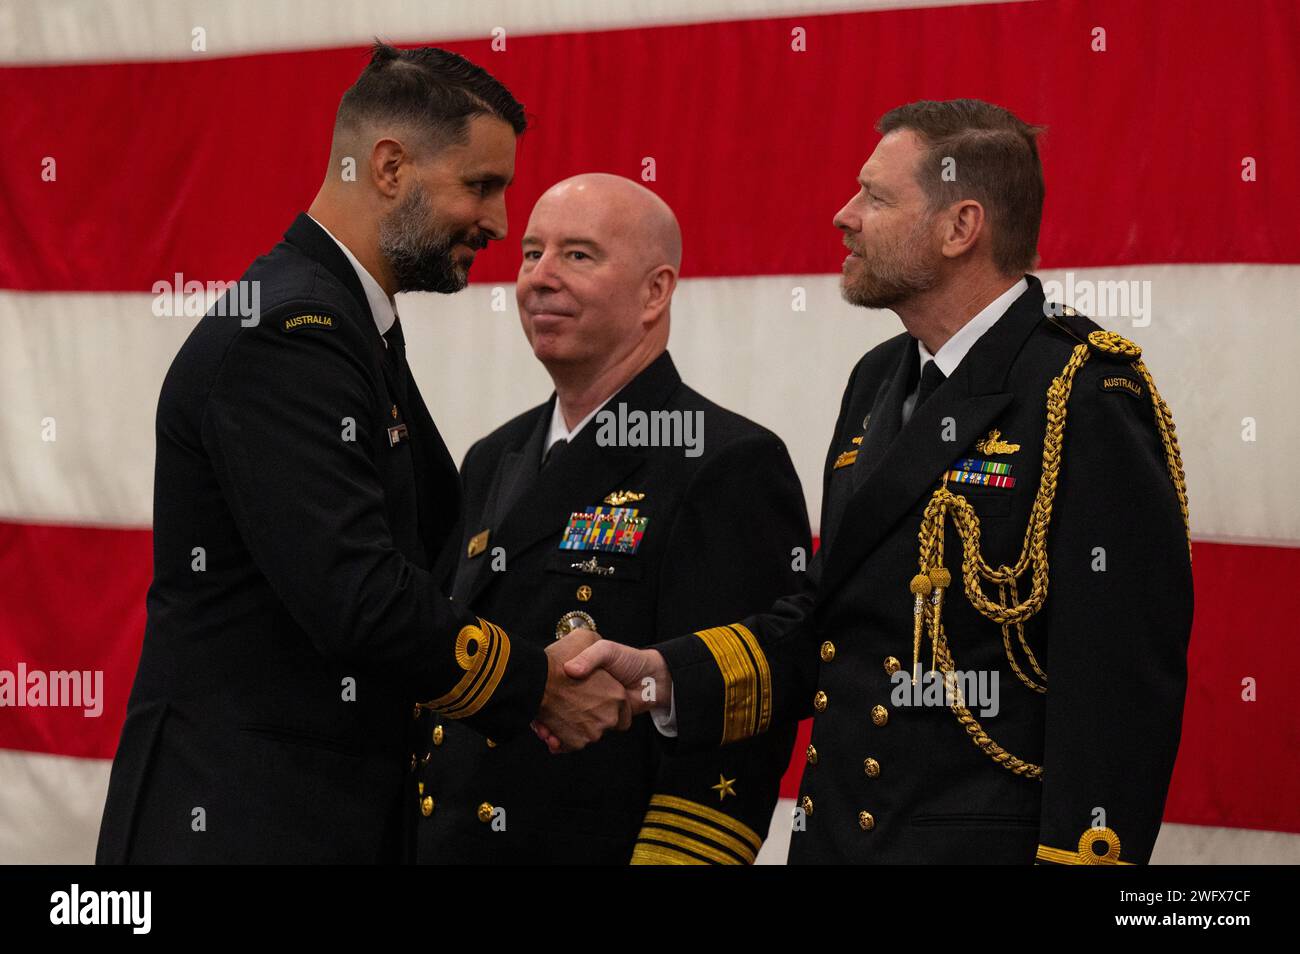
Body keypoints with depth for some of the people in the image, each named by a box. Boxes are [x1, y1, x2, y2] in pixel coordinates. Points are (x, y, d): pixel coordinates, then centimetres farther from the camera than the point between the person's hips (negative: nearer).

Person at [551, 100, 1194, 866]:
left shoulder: (1091, 399, -14)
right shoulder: (879, 381, 13)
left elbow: (1119, 682, -19)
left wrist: (1077, 857, -23)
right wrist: (664, 677, 2)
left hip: (988, 842, -8)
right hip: (837, 834, 8)